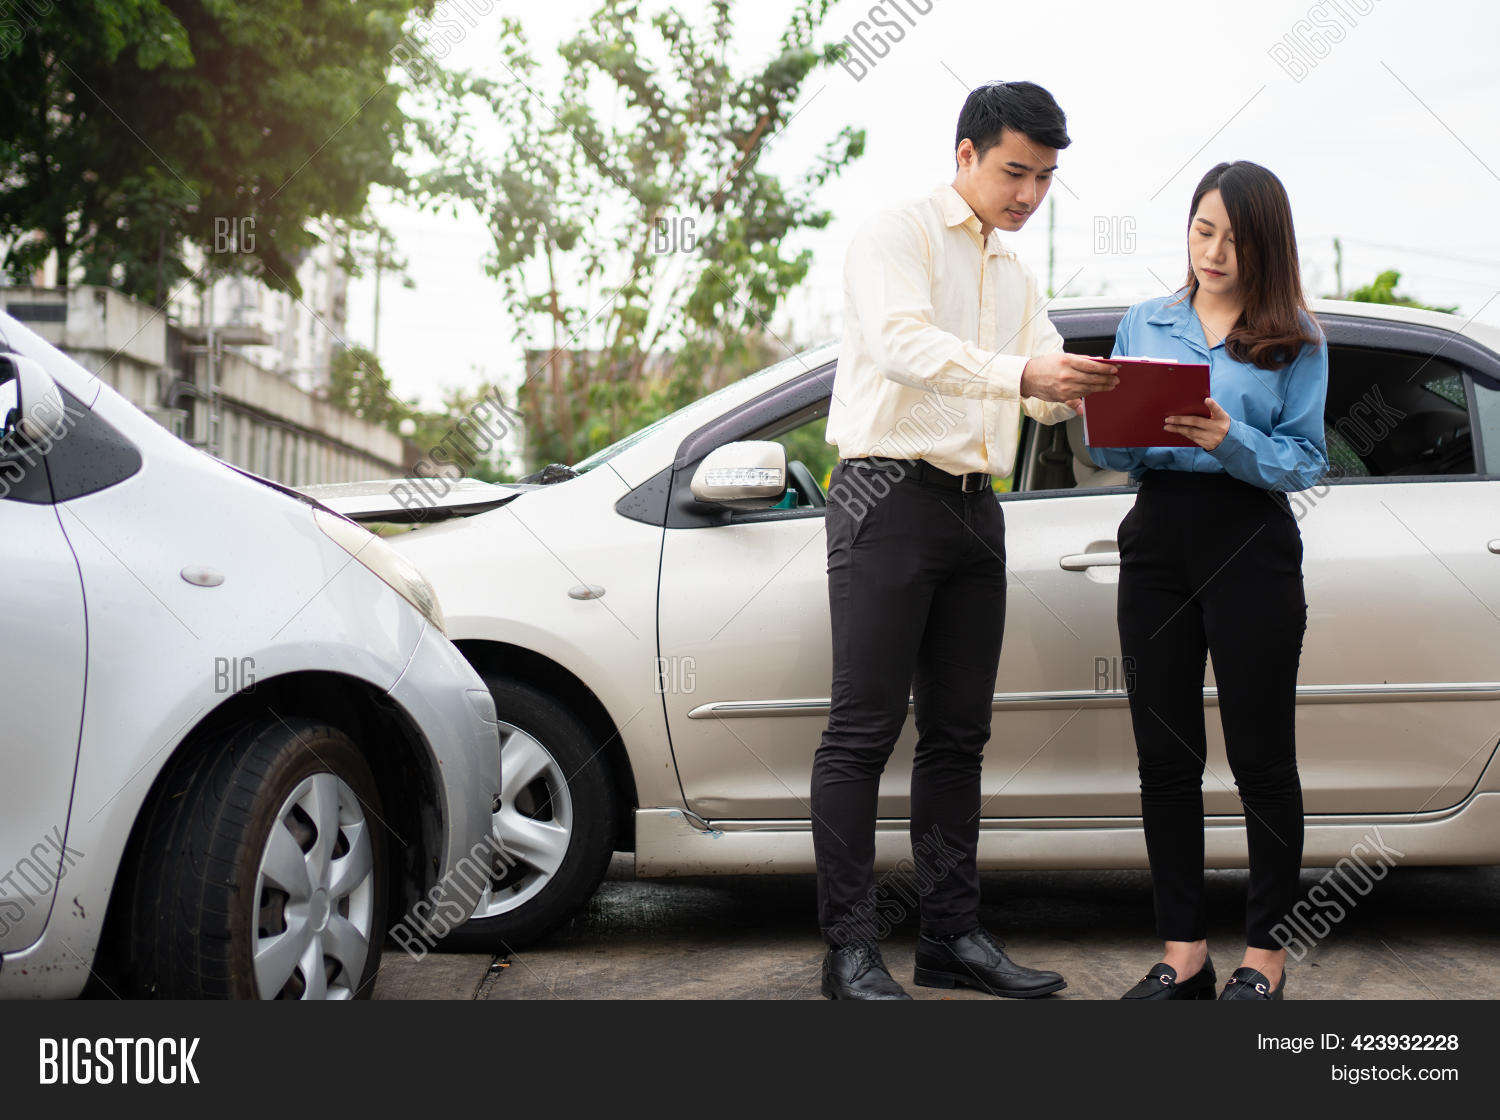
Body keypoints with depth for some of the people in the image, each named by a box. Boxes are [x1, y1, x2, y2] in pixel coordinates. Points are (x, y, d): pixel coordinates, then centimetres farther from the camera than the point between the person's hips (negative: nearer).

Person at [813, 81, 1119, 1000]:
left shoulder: (1017, 275, 21)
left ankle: (954, 934, 14)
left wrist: (1087, 388, -11)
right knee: (864, 730, -8)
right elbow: (902, 343, -21)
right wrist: (1022, 374, -33)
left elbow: (1043, 387, 12)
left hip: (976, 509, 8)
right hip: (890, 498, -7)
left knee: (959, 733, 8)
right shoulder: (895, 237, -3)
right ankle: (851, 948, -6)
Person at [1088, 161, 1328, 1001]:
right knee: (1165, 756, 5)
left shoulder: (1297, 339, 4)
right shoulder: (1145, 324, 13)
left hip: (1252, 547, -3)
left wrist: (1231, 440, -20)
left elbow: (1306, 462, -3)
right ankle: (1184, 952, 14)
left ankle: (1266, 952, 13)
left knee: (1261, 757, 2)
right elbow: (1108, 450, 12)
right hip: (1157, 543, 4)